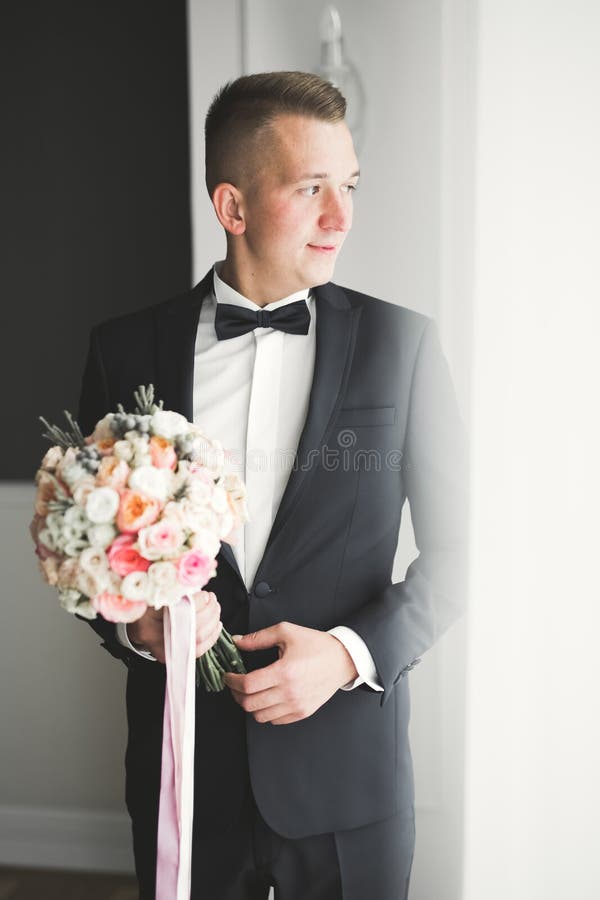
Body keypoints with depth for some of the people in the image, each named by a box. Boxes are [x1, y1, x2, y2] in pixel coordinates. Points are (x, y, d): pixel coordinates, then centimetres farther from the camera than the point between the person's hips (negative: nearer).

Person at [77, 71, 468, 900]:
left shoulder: (401, 342, -5)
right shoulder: (127, 349, -3)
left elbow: (448, 553, -1)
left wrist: (349, 652, -15)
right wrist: (132, 623, -13)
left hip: (347, 775, -1)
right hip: (183, 773, 1)